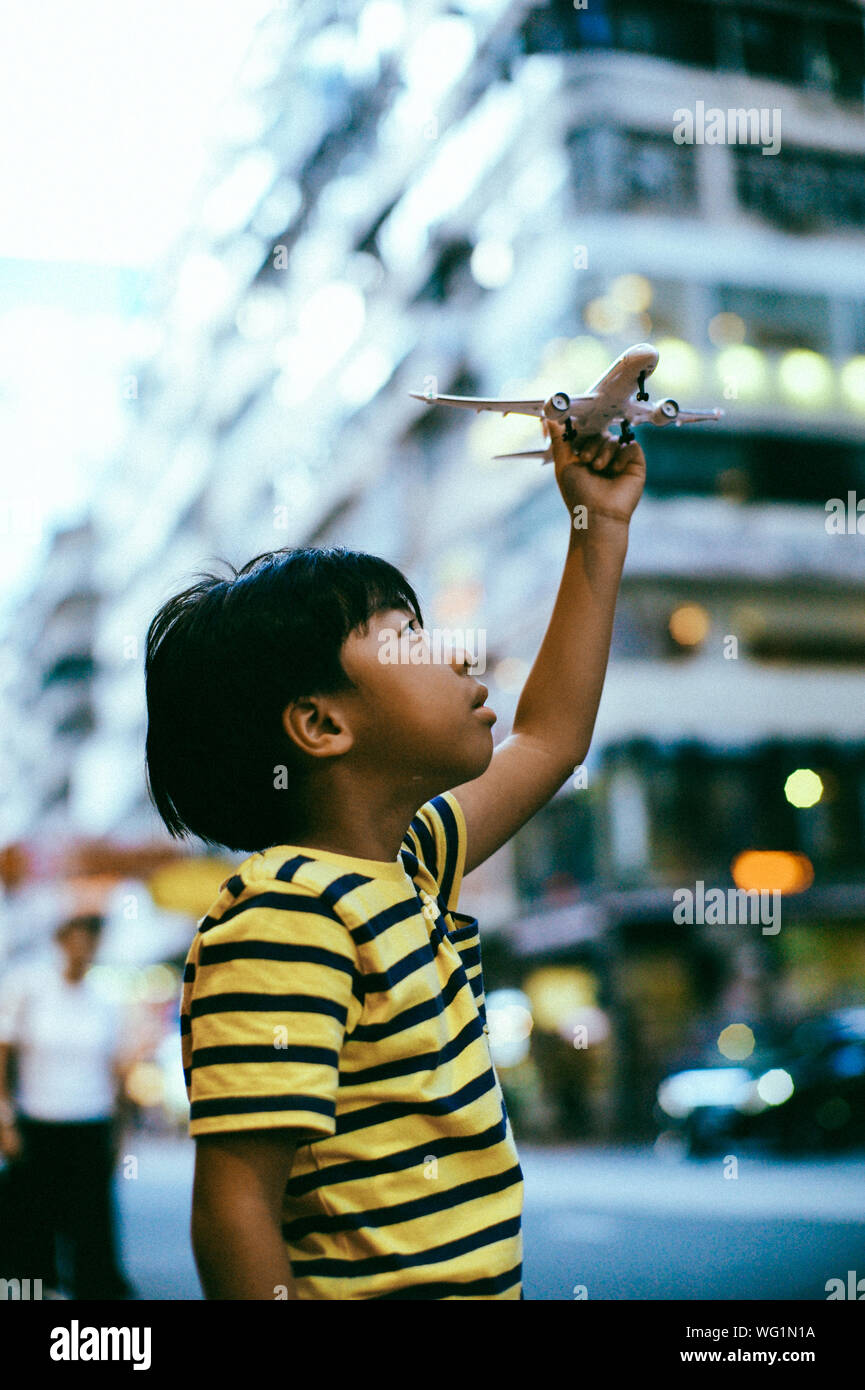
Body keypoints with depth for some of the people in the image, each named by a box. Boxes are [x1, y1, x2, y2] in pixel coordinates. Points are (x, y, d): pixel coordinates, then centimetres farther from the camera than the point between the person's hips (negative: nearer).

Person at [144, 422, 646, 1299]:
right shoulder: (285, 921, -21)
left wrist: (601, 527, 24)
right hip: (367, 1288, -9)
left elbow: (549, 737, 22)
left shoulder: (405, 862, 7)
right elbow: (235, 1209, -25)